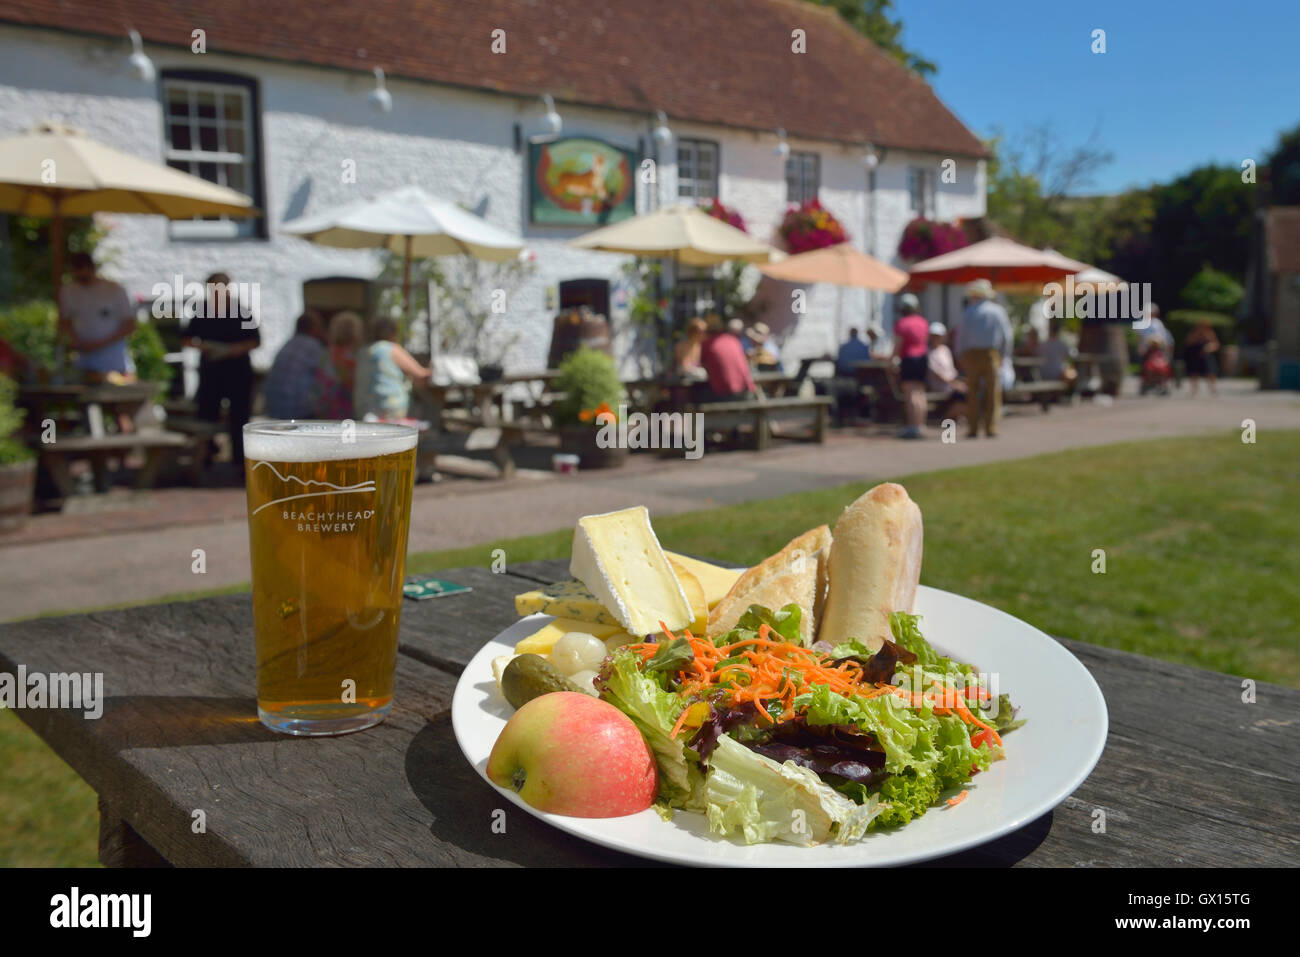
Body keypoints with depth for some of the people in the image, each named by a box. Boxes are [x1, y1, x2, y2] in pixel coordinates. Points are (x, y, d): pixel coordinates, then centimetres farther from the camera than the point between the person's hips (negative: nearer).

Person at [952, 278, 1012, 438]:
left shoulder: (968, 313, 2)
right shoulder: (999, 311, 7)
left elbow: (961, 337, 2)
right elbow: (1007, 336, 4)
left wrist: (962, 358, 10)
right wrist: (1003, 356, 10)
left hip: (971, 354, 0)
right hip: (992, 354, 0)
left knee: (973, 392, 4)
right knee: (993, 392, 2)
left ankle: (972, 428, 3)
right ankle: (991, 428, -3)